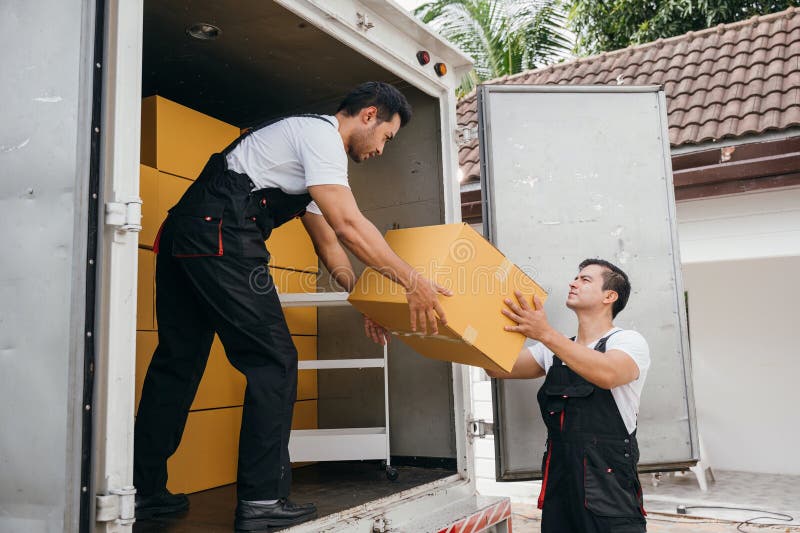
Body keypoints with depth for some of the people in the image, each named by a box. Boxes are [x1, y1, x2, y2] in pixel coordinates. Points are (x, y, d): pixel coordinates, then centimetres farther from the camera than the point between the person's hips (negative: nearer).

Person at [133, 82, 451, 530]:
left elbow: (328, 242, 26)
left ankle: (145, 493, 21)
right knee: (274, 360, -5)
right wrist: (414, 283, -13)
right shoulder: (322, 134, -4)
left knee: (178, 362, 12)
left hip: (181, 237, 10)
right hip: (219, 238, -10)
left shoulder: (312, 144, 27)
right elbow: (349, 227, -15)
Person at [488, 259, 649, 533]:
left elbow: (608, 374, -27)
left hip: (609, 488, -5)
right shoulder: (554, 349, 14)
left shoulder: (628, 341, -4)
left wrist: (545, 333, -33)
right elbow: (499, 368, 6)